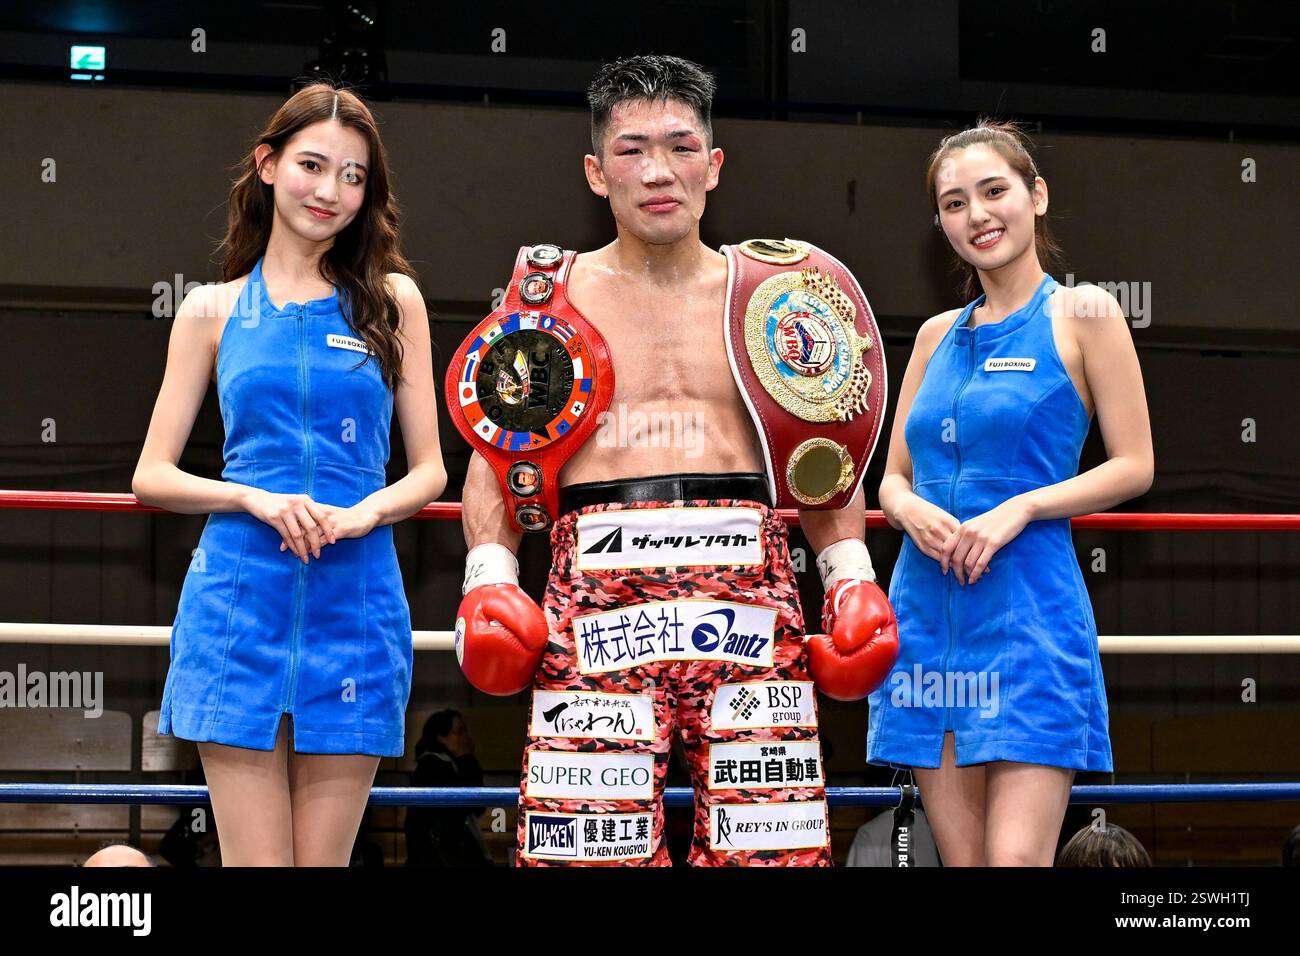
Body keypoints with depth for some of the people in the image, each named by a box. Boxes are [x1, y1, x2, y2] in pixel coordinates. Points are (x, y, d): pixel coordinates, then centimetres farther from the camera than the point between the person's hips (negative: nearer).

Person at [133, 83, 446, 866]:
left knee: (323, 861, 3)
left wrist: (365, 511, -11)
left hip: (356, 604, 1)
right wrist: (257, 499, -10)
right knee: (256, 861, -4)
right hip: (240, 601, -1)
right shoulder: (212, 311, 9)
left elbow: (430, 471, 10)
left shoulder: (393, 301, 9)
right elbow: (152, 477, 8)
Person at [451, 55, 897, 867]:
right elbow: (496, 452, 14)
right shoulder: (548, 296, 13)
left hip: (749, 587, 1)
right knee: (587, 850, -8)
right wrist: (490, 577, -1)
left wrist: (853, 575, 6)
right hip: (597, 598, -1)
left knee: (769, 845, -6)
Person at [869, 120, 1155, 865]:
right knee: (961, 857, 5)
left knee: (1015, 857, -14)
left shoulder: (1083, 314, 1)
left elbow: (1135, 467, -4)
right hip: (930, 608, 5)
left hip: (1029, 613, -5)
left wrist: (1020, 509, -15)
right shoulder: (938, 334, 16)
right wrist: (910, 510, -6)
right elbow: (893, 475, 18)